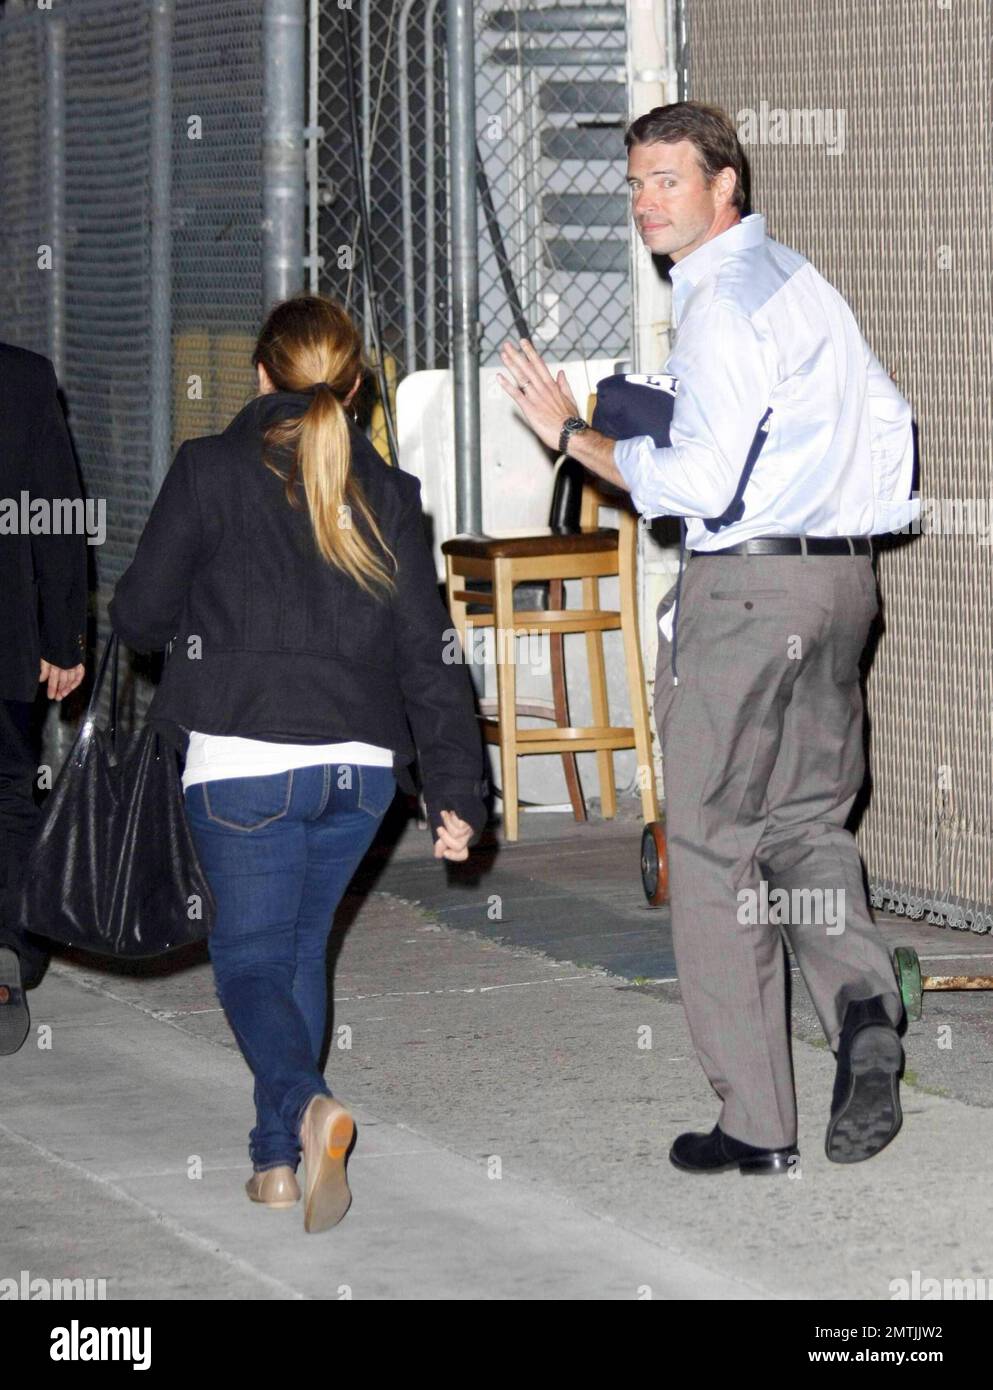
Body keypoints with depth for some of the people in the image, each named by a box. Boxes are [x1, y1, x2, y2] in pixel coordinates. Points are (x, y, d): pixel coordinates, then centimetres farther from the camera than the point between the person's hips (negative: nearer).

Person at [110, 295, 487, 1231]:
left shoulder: (209, 470, -3)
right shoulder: (385, 493, 6)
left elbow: (140, 616, 0)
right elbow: (427, 651, 3)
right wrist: (455, 793, 5)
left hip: (245, 760, -4)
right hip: (360, 766, 4)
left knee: (249, 957, 4)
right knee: (301, 947, 20)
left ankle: (307, 1108, -24)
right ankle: (279, 1157, 19)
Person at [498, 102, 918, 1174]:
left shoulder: (722, 302, -14)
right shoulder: (800, 281, 15)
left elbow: (699, 484, -20)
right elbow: (888, 423, 20)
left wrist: (572, 432, -12)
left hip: (746, 584, -9)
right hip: (843, 575, 9)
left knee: (712, 841, 1)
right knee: (810, 821, 15)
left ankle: (756, 1122, 2)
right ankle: (863, 1006, -14)